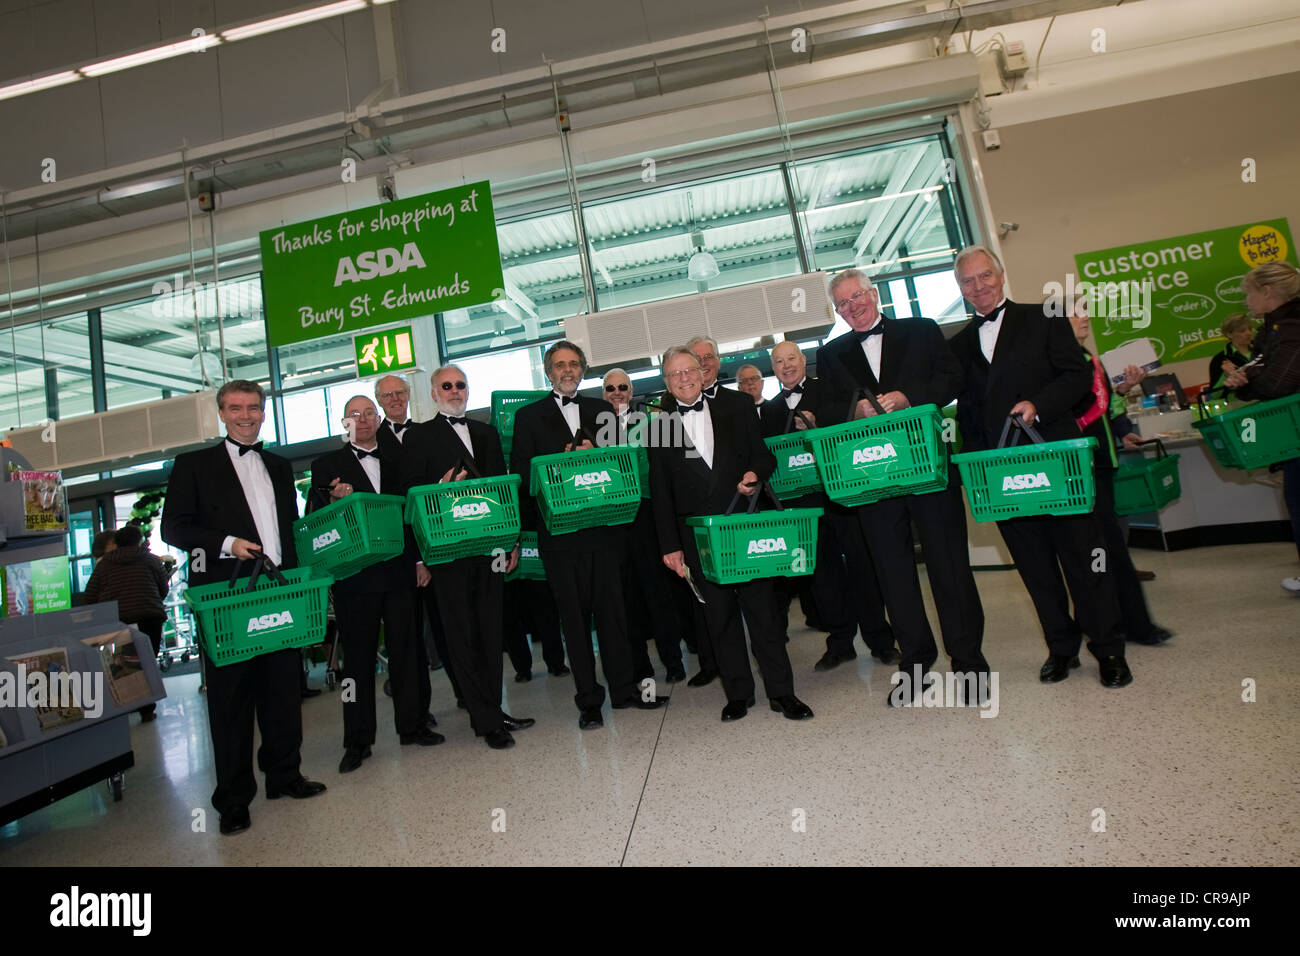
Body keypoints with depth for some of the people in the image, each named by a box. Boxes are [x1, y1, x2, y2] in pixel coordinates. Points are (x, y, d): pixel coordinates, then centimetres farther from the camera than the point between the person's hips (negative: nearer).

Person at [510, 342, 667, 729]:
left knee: (612, 609, 8)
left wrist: (593, 454, -9)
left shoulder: (602, 410, 16)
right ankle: (588, 700, 14)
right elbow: (521, 472, 0)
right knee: (574, 615, 4)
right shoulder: (529, 416, 8)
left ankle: (623, 689, 20)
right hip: (559, 529, -2)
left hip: (604, 524, 2)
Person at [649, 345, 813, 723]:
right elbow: (660, 493, 5)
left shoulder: (736, 412, 11)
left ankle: (780, 691, 15)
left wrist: (755, 474, -10)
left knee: (762, 607, 3)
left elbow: (765, 456, 14)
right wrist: (670, 545, 0)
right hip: (698, 538, 0)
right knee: (719, 616, 6)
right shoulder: (659, 428, 7)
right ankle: (738, 693, 20)